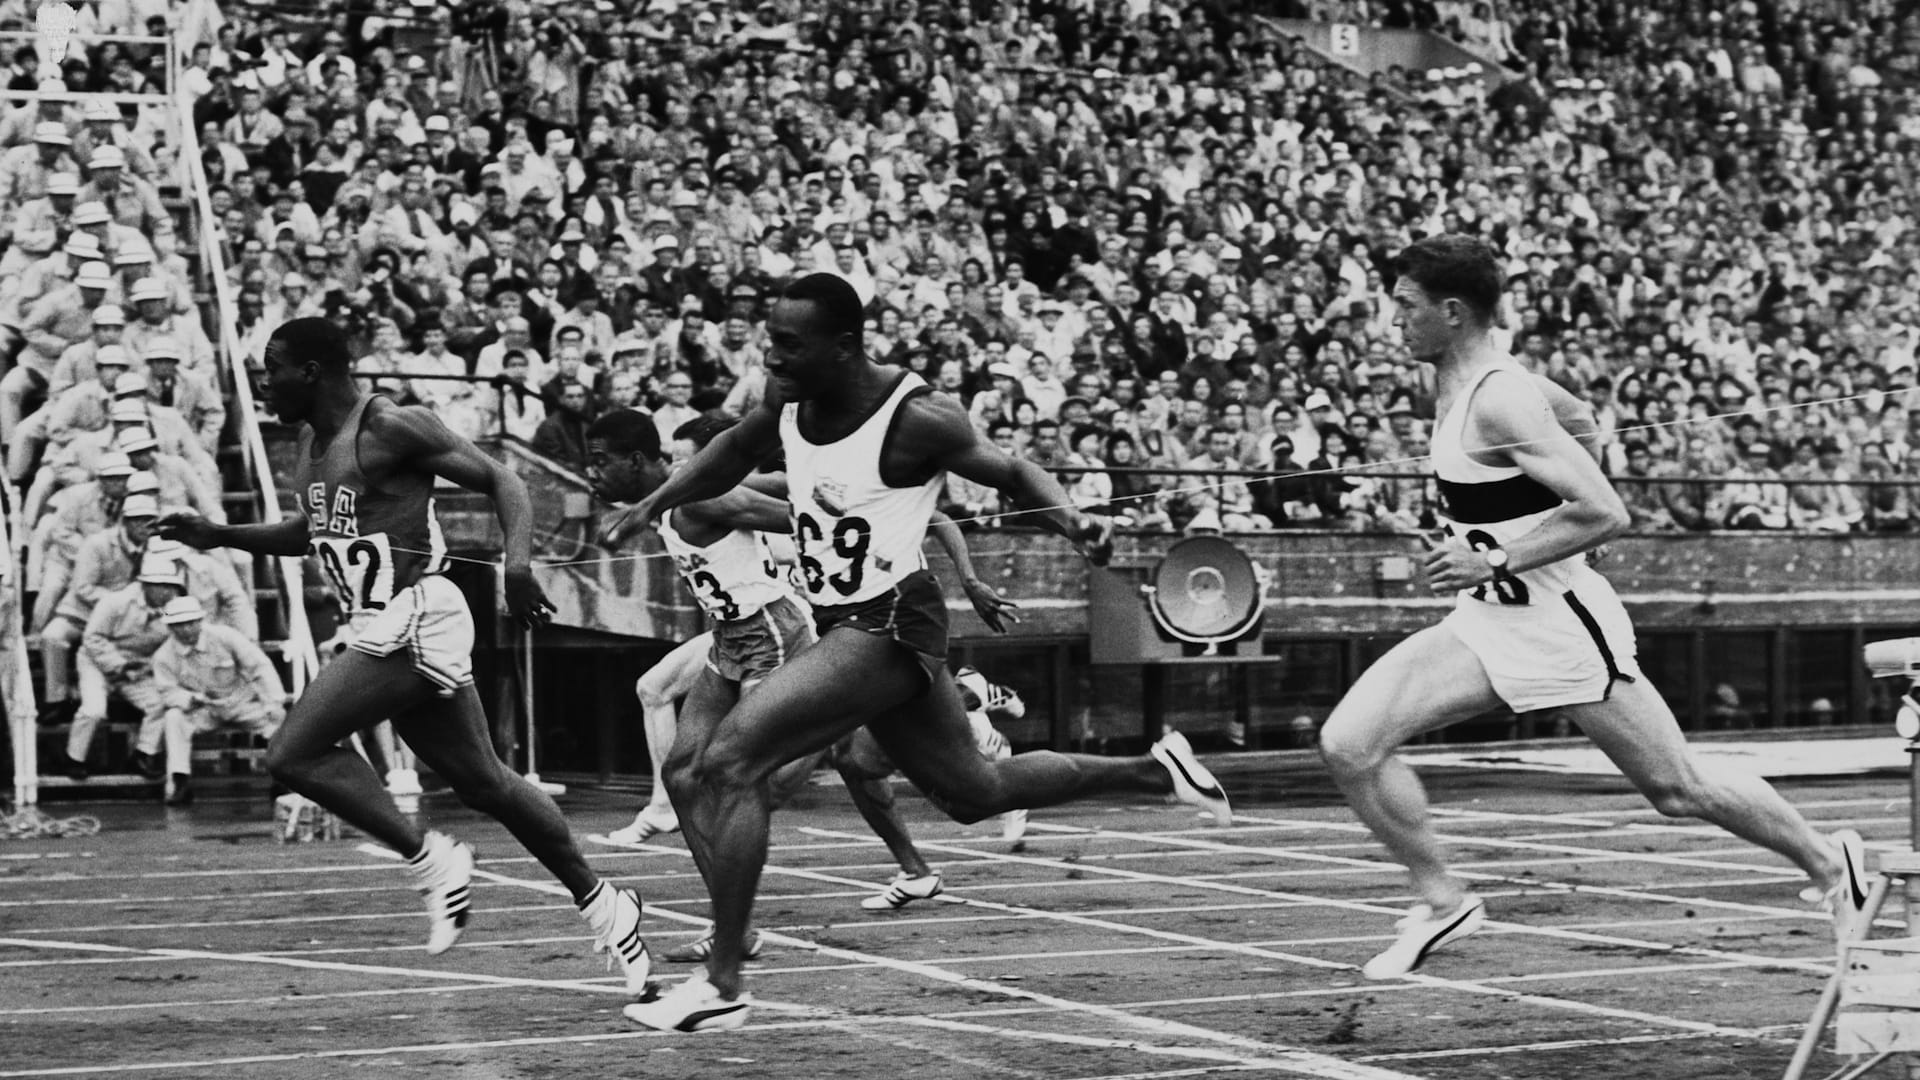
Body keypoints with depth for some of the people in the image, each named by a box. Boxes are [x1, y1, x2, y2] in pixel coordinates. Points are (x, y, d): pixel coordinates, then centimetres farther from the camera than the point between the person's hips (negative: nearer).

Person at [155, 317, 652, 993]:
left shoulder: (393, 428, -13)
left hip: (415, 620, -9)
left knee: (293, 754, -14)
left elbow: (500, 481, -10)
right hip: (388, 629, 9)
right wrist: (219, 536, 19)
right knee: (483, 783, 12)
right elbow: (312, 531, 30)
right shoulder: (312, 444, 14)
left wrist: (518, 565, -26)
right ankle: (600, 905, 20)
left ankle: (430, 859, -6)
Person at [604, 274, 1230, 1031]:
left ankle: (722, 986, -16)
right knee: (974, 792, 23)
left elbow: (1013, 474, -6)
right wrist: (651, 506, 10)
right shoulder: (788, 403, 0)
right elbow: (732, 455, 21)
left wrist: (1074, 524, -24)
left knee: (727, 762, -18)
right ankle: (1155, 770, 39)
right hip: (839, 626, 8)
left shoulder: (914, 420, -20)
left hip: (890, 628, -8)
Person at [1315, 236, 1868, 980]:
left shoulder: (1498, 403, -21)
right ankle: (1441, 900, 5)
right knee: (1349, 744, -8)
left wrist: (1496, 562, -23)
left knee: (1678, 790, 6)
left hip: (1558, 625, -8)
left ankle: (1827, 861, 28)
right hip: (1489, 621, 8)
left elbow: (1604, 514, -26)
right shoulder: (1462, 387, 6)